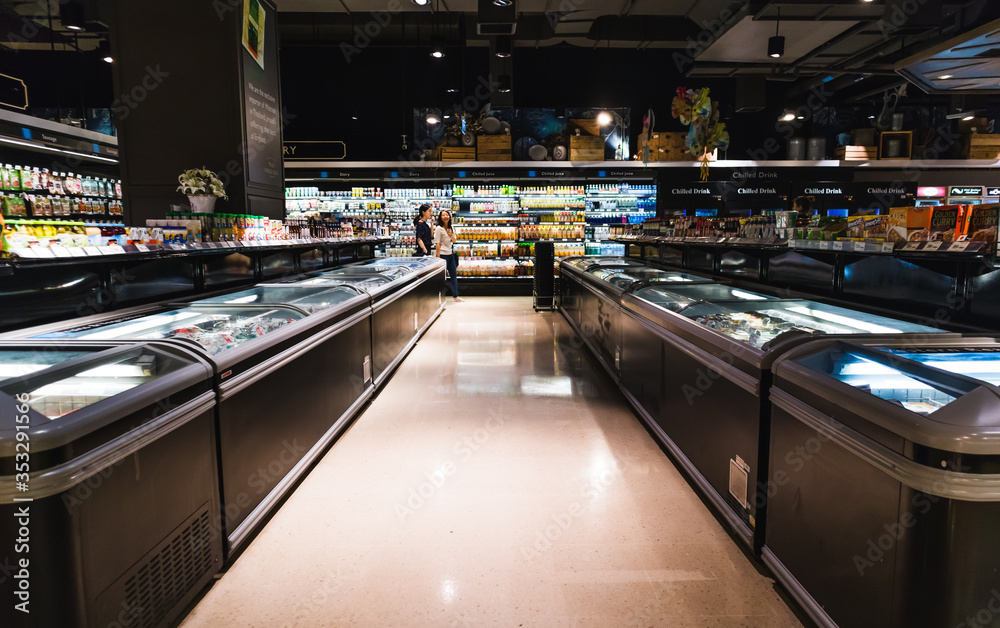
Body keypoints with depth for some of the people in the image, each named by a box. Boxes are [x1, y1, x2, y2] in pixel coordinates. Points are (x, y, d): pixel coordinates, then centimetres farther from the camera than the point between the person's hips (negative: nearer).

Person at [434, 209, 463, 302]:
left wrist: (451, 235, -6)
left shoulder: (451, 228, 12)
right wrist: (438, 258, -18)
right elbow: (437, 244, -14)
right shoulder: (439, 229, -10)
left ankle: (455, 296, 19)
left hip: (450, 254, 8)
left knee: (454, 275, 11)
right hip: (442, 255, -8)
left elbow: (454, 241, 15)